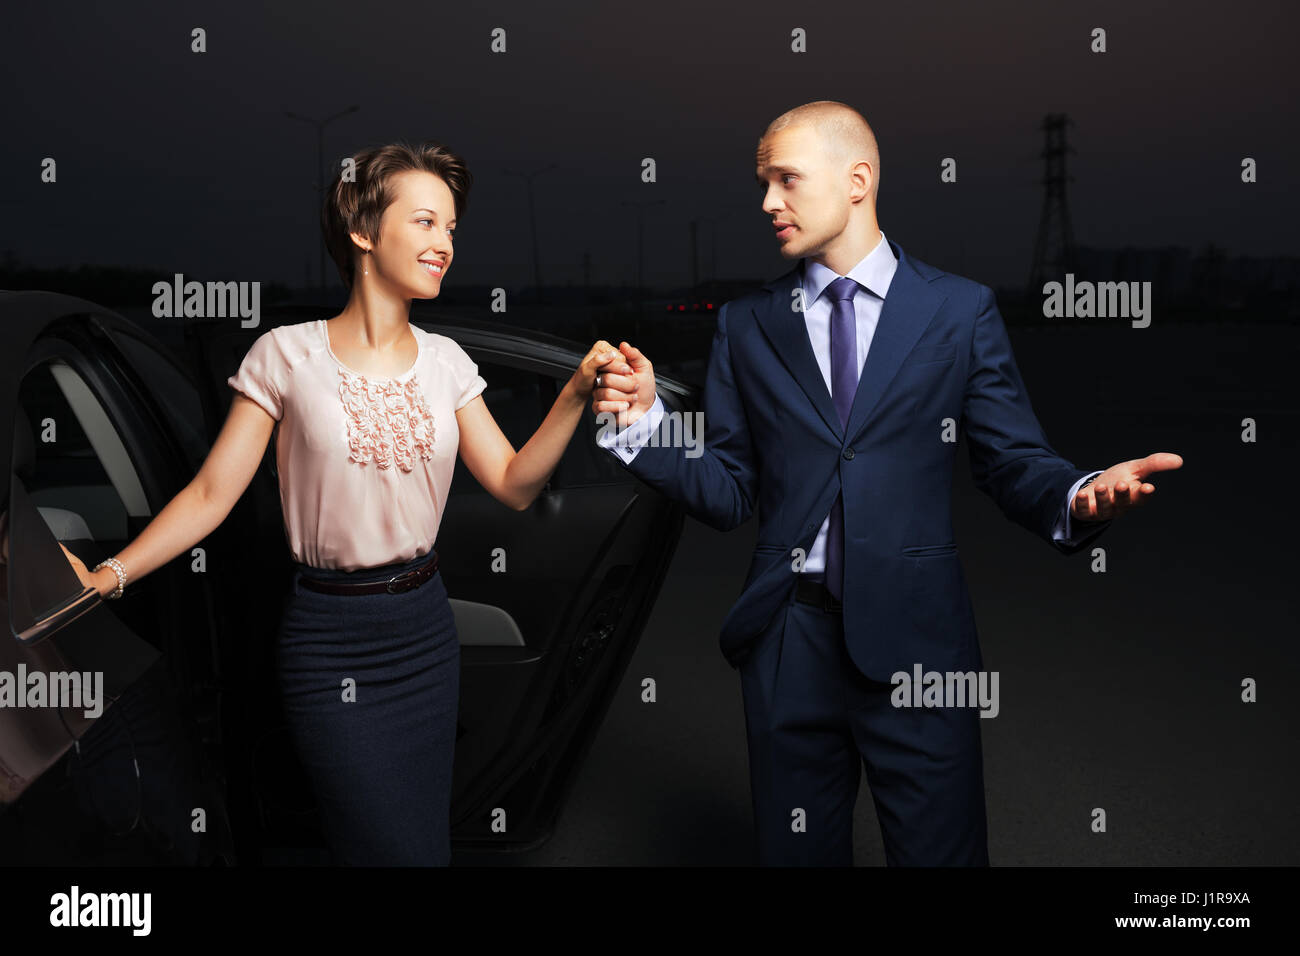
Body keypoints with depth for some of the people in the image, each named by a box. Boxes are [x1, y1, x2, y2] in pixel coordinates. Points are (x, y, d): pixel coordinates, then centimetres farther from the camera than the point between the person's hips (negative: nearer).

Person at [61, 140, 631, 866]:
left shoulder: (445, 362, 3)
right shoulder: (288, 356, -8)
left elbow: (513, 485, 0)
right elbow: (213, 493, -8)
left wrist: (578, 394, -13)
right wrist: (106, 576, -18)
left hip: (426, 626, 4)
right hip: (332, 636, -4)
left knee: (426, 837, 14)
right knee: (399, 851, -1)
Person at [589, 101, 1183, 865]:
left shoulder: (961, 310, 3)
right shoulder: (746, 326, 8)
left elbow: (1014, 464, 1)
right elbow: (729, 493, 6)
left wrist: (1079, 498, -20)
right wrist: (645, 422, -9)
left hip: (917, 636, -2)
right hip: (788, 641, 2)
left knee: (941, 849, 6)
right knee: (797, 851, 16)